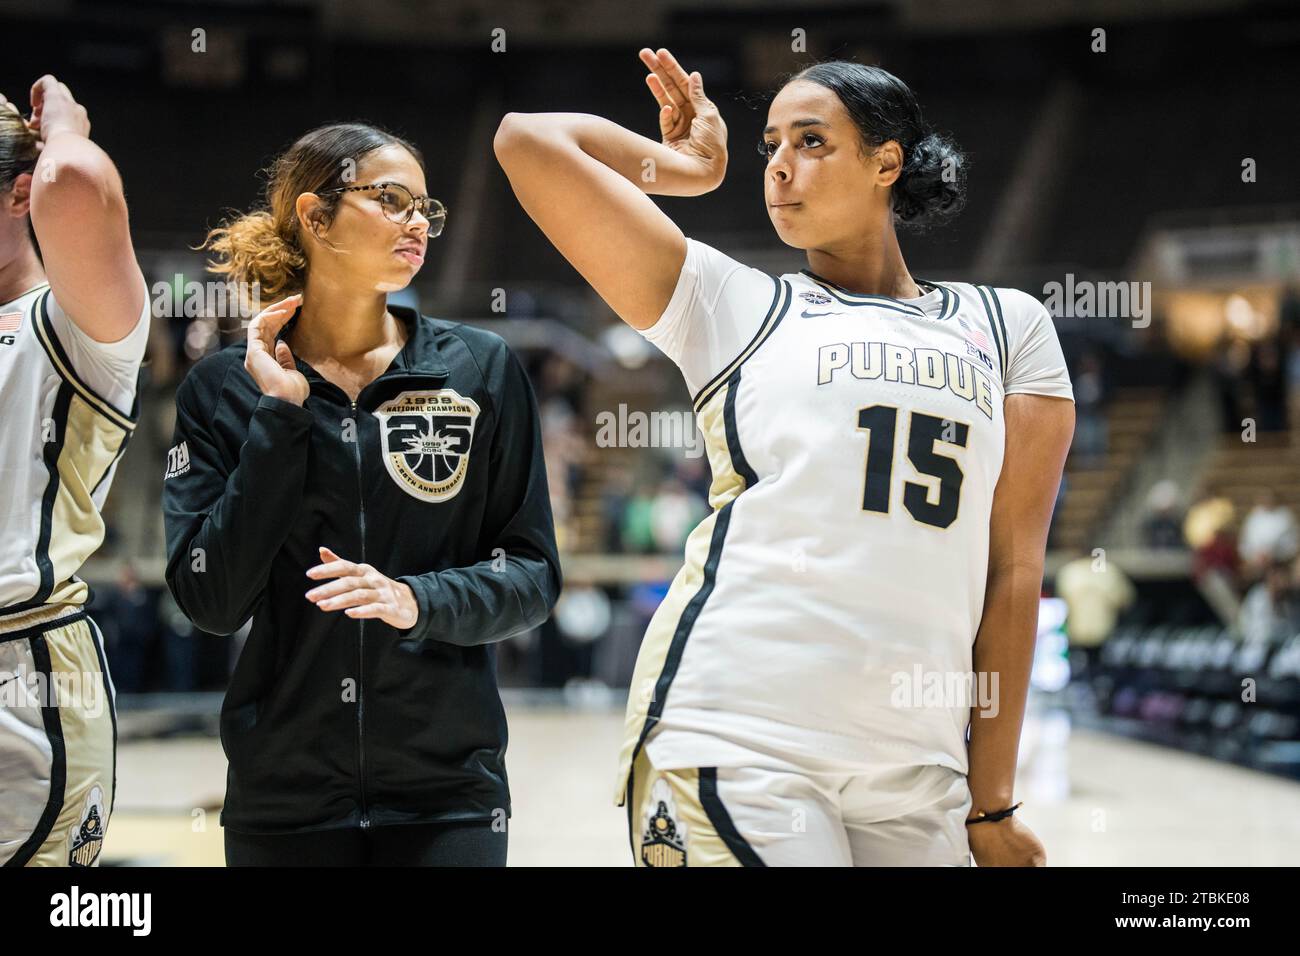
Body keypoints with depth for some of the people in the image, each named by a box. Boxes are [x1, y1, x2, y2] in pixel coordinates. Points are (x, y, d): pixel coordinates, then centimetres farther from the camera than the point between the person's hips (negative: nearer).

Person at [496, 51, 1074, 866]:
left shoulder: (1005, 327, 15)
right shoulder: (733, 306, 11)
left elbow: (1014, 567, 9)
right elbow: (529, 141, 5)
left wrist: (992, 801, 5)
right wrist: (684, 167, 19)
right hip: (732, 739, -2)